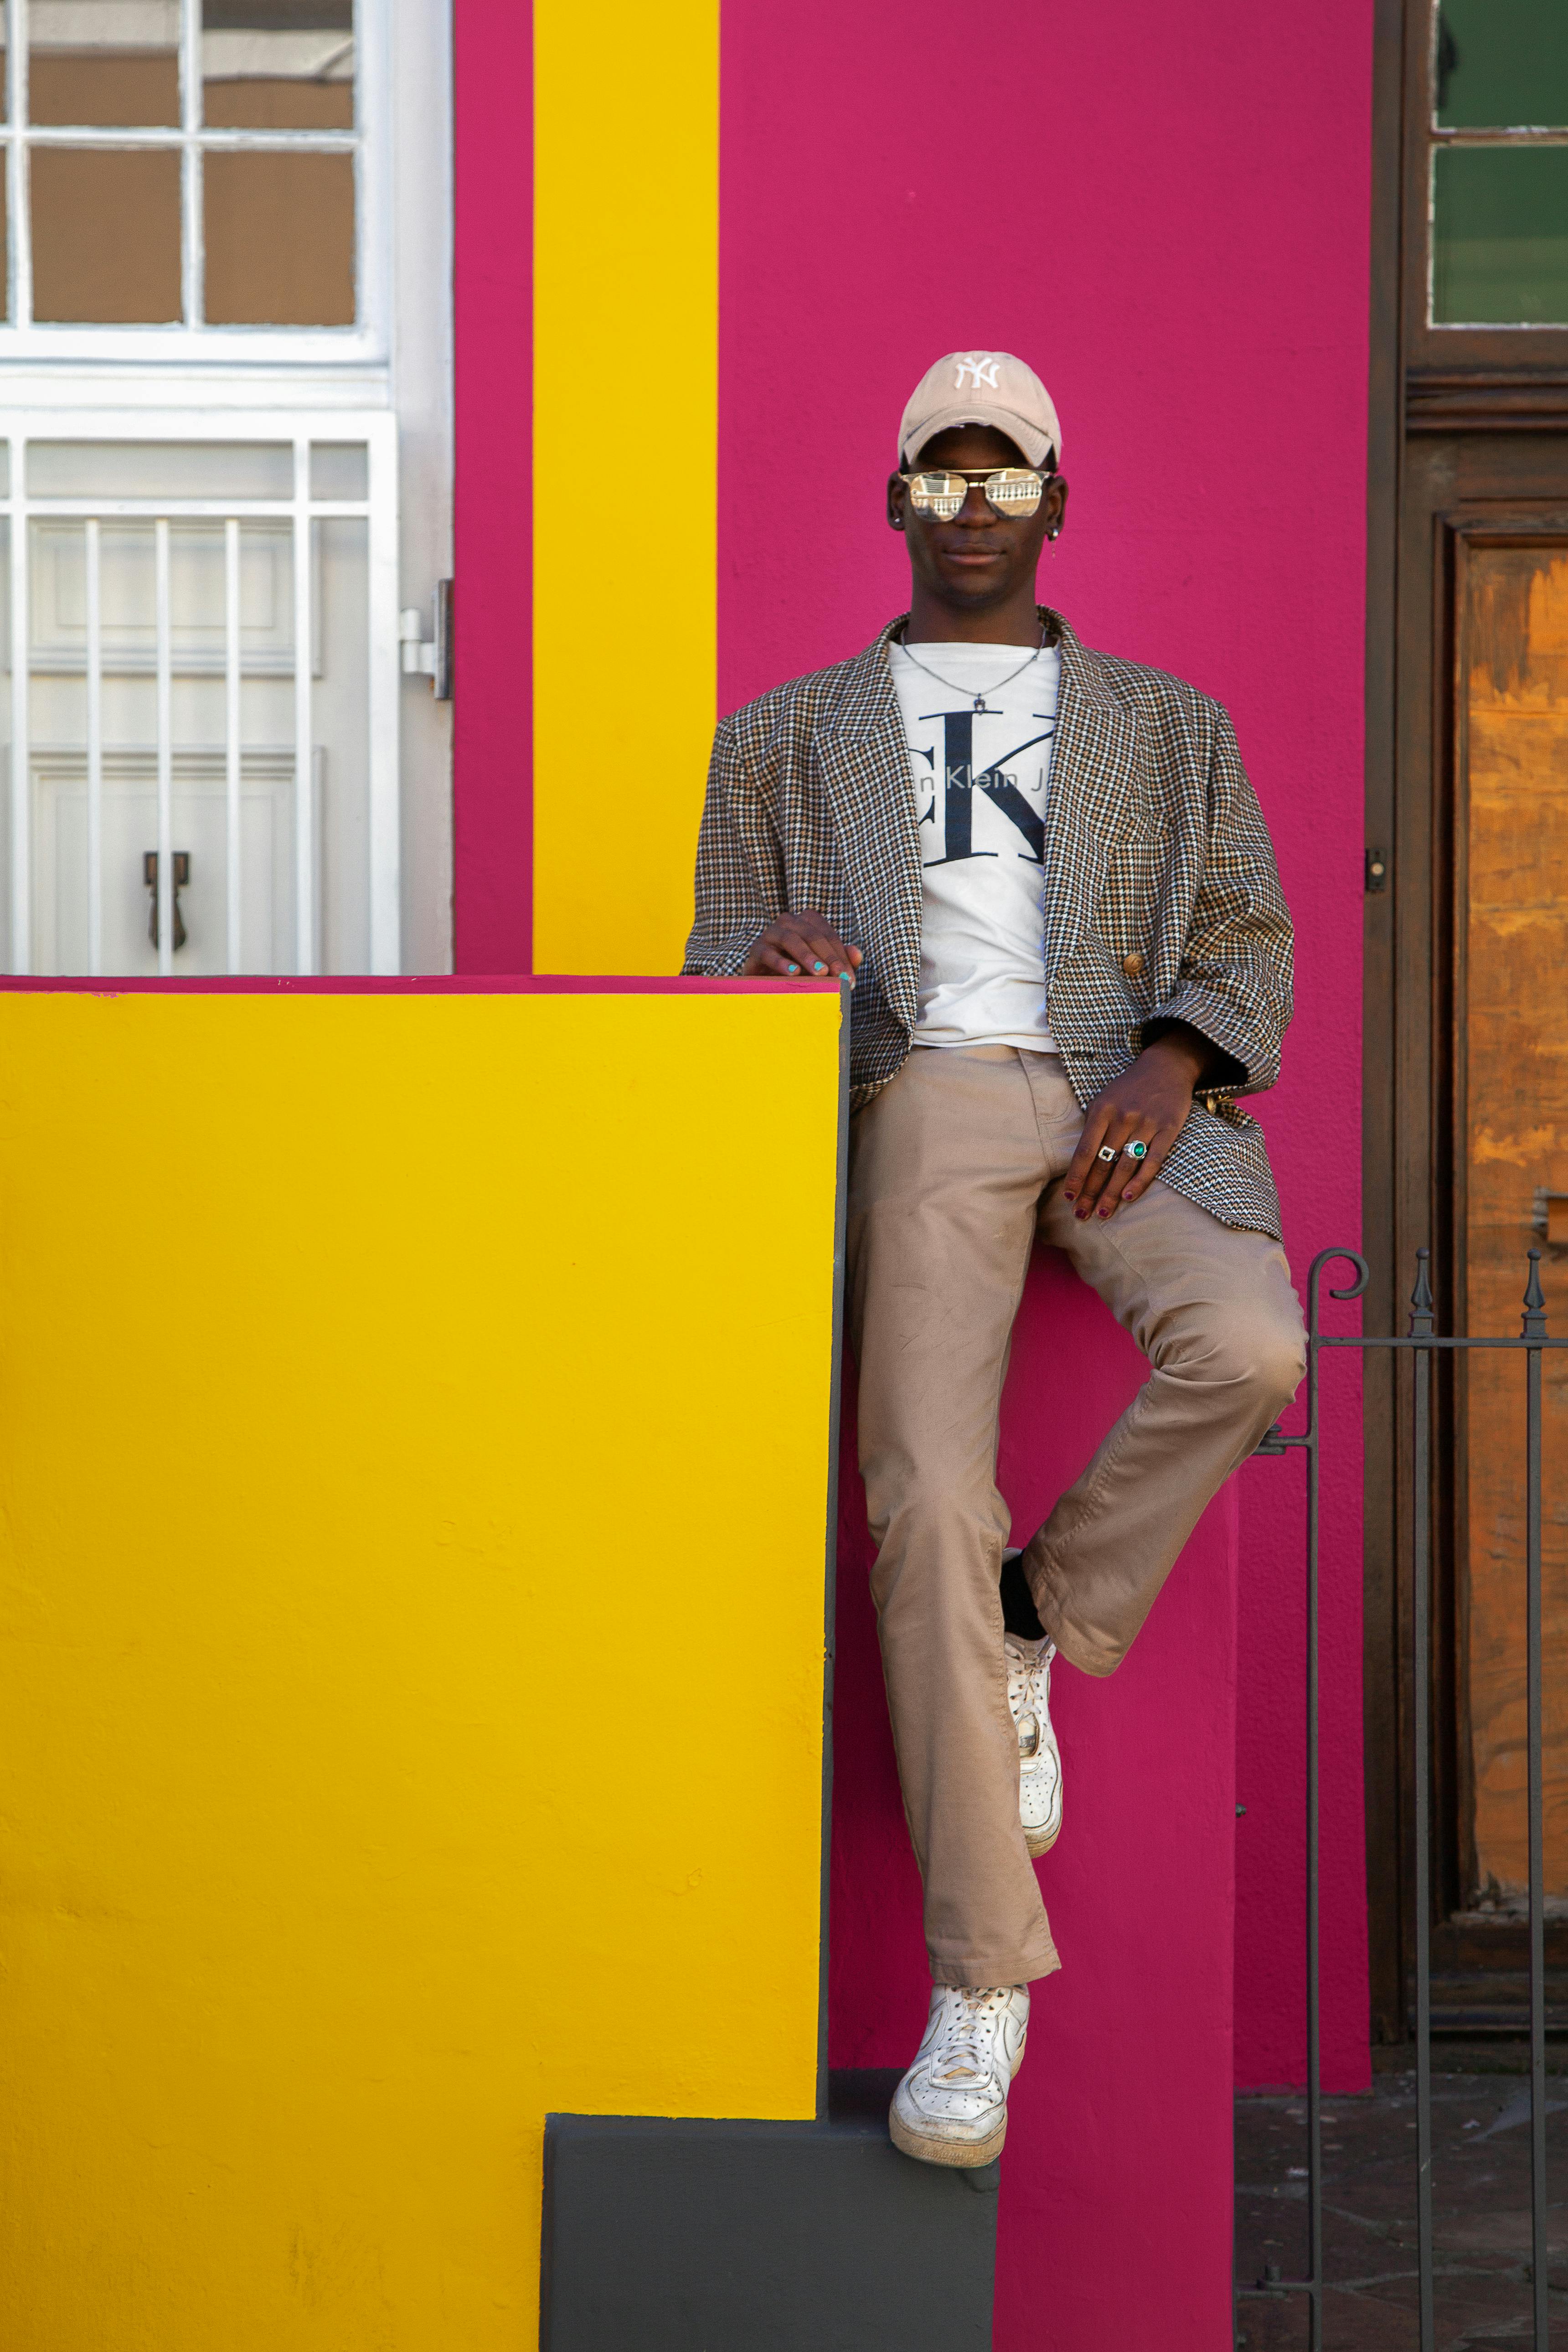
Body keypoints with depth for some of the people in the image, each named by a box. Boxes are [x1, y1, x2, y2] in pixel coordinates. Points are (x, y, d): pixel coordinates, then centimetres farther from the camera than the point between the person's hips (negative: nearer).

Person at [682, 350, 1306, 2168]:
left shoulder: (1172, 728, 23)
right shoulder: (787, 737, 23)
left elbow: (1247, 941, 14)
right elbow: (721, 960, 17)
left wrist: (1177, 1063, -9)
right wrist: (769, 965, -10)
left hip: (1129, 1095, 1)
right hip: (922, 1094, -1)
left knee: (1247, 1345, -33)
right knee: (929, 1498, -21)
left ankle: (1044, 1622, -5)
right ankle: (980, 1980, -14)